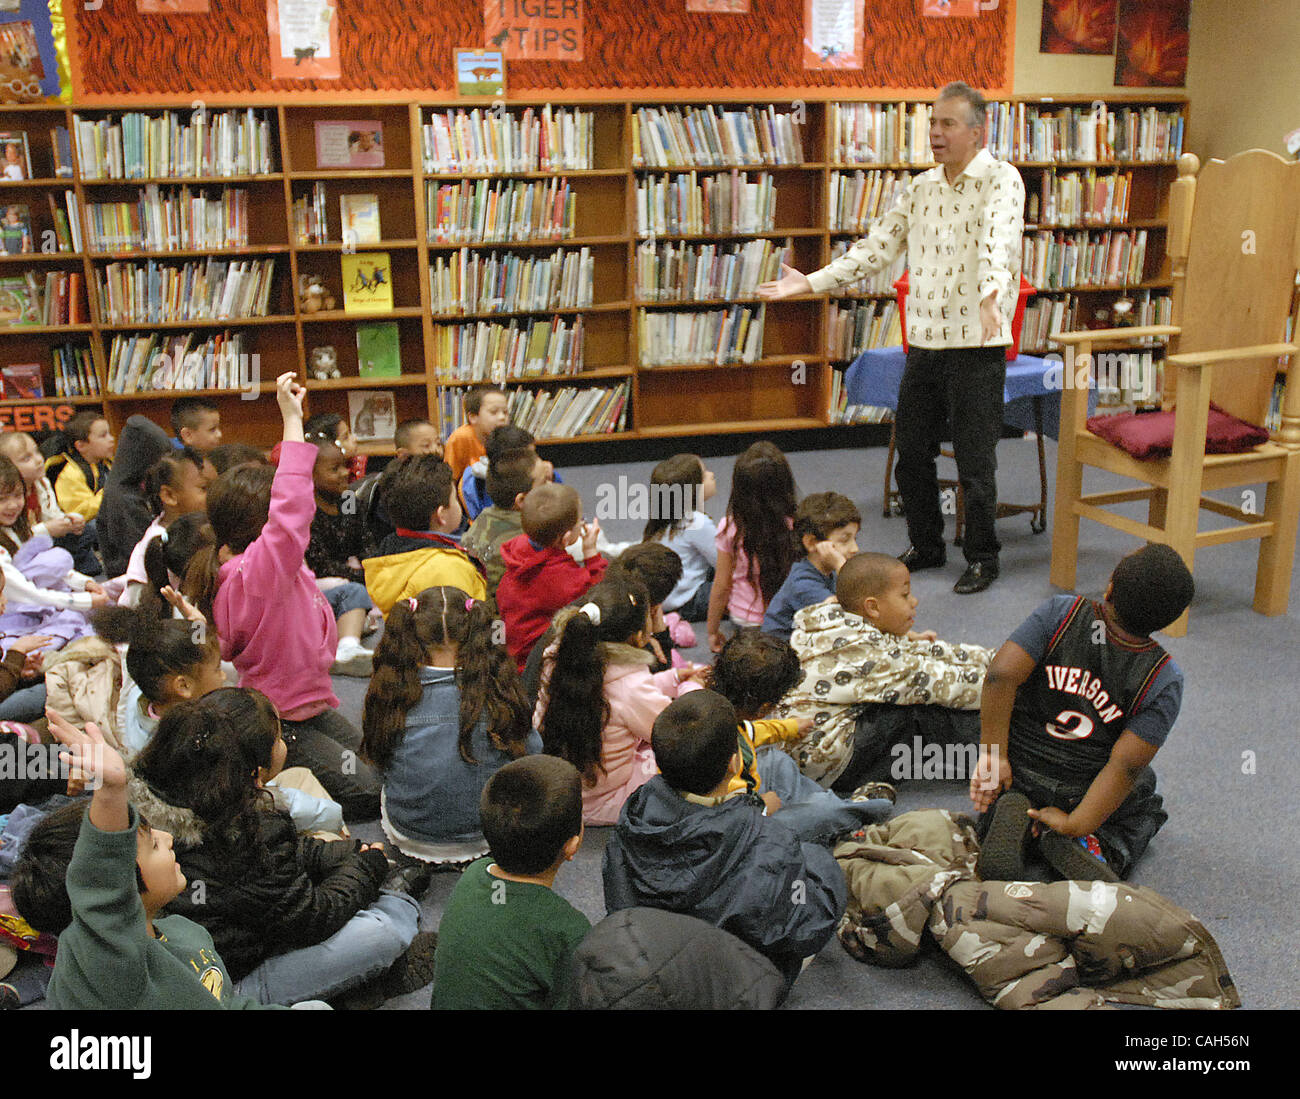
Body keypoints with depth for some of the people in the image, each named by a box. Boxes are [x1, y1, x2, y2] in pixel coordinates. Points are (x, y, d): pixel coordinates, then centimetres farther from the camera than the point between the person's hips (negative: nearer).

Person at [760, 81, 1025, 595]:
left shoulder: (1000, 180, -8)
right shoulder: (921, 187, 13)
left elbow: (999, 241, -28)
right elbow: (876, 246, 13)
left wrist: (991, 293, -47)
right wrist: (811, 282, 7)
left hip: (977, 344, -7)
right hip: (923, 342, 7)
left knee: (975, 460, 0)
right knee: (911, 452, 12)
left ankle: (982, 558, 17)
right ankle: (926, 547, 30)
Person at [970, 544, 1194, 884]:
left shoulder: (1061, 613, -17)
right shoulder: (1163, 680, -16)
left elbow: (1002, 674, -26)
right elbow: (1127, 765, -22)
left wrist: (993, 755, -19)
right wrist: (1076, 824, -17)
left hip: (1019, 776, 1)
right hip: (1083, 793, -1)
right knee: (1147, 809, 33)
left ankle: (1012, 818, 0)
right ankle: (1102, 849, 0)